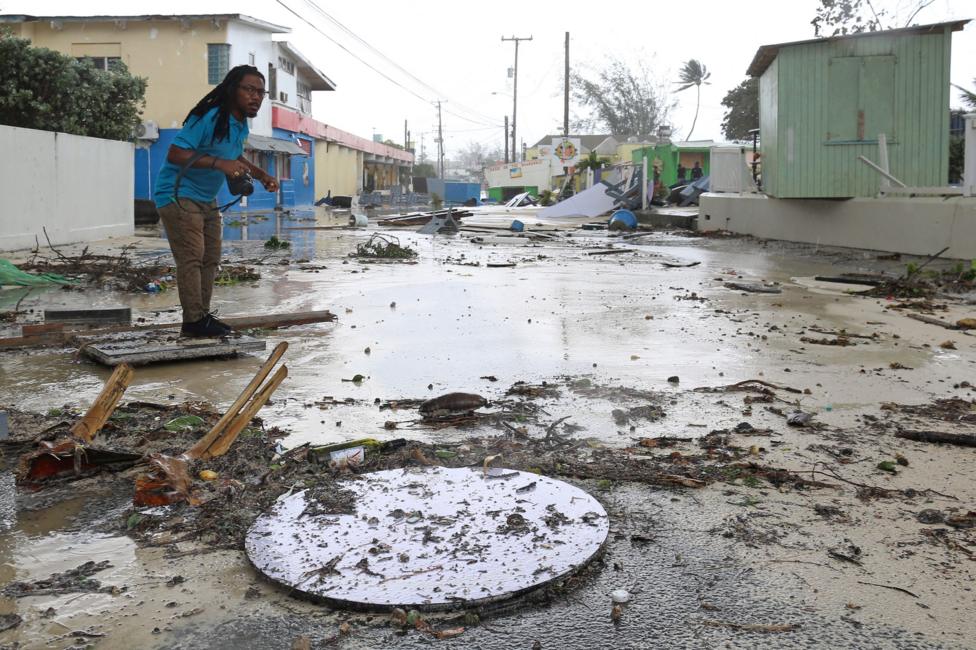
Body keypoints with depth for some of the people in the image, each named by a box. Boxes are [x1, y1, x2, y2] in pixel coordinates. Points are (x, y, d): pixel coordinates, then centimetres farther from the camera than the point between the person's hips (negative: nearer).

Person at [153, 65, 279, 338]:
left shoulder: (241, 126, 6)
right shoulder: (209, 118, -23)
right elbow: (175, 154, -29)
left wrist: (261, 175, 10)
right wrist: (219, 163, -38)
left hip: (206, 199, 10)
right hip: (178, 194, -9)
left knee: (211, 259, 9)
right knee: (192, 257, -14)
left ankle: (202, 316, 16)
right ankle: (193, 321, -12)